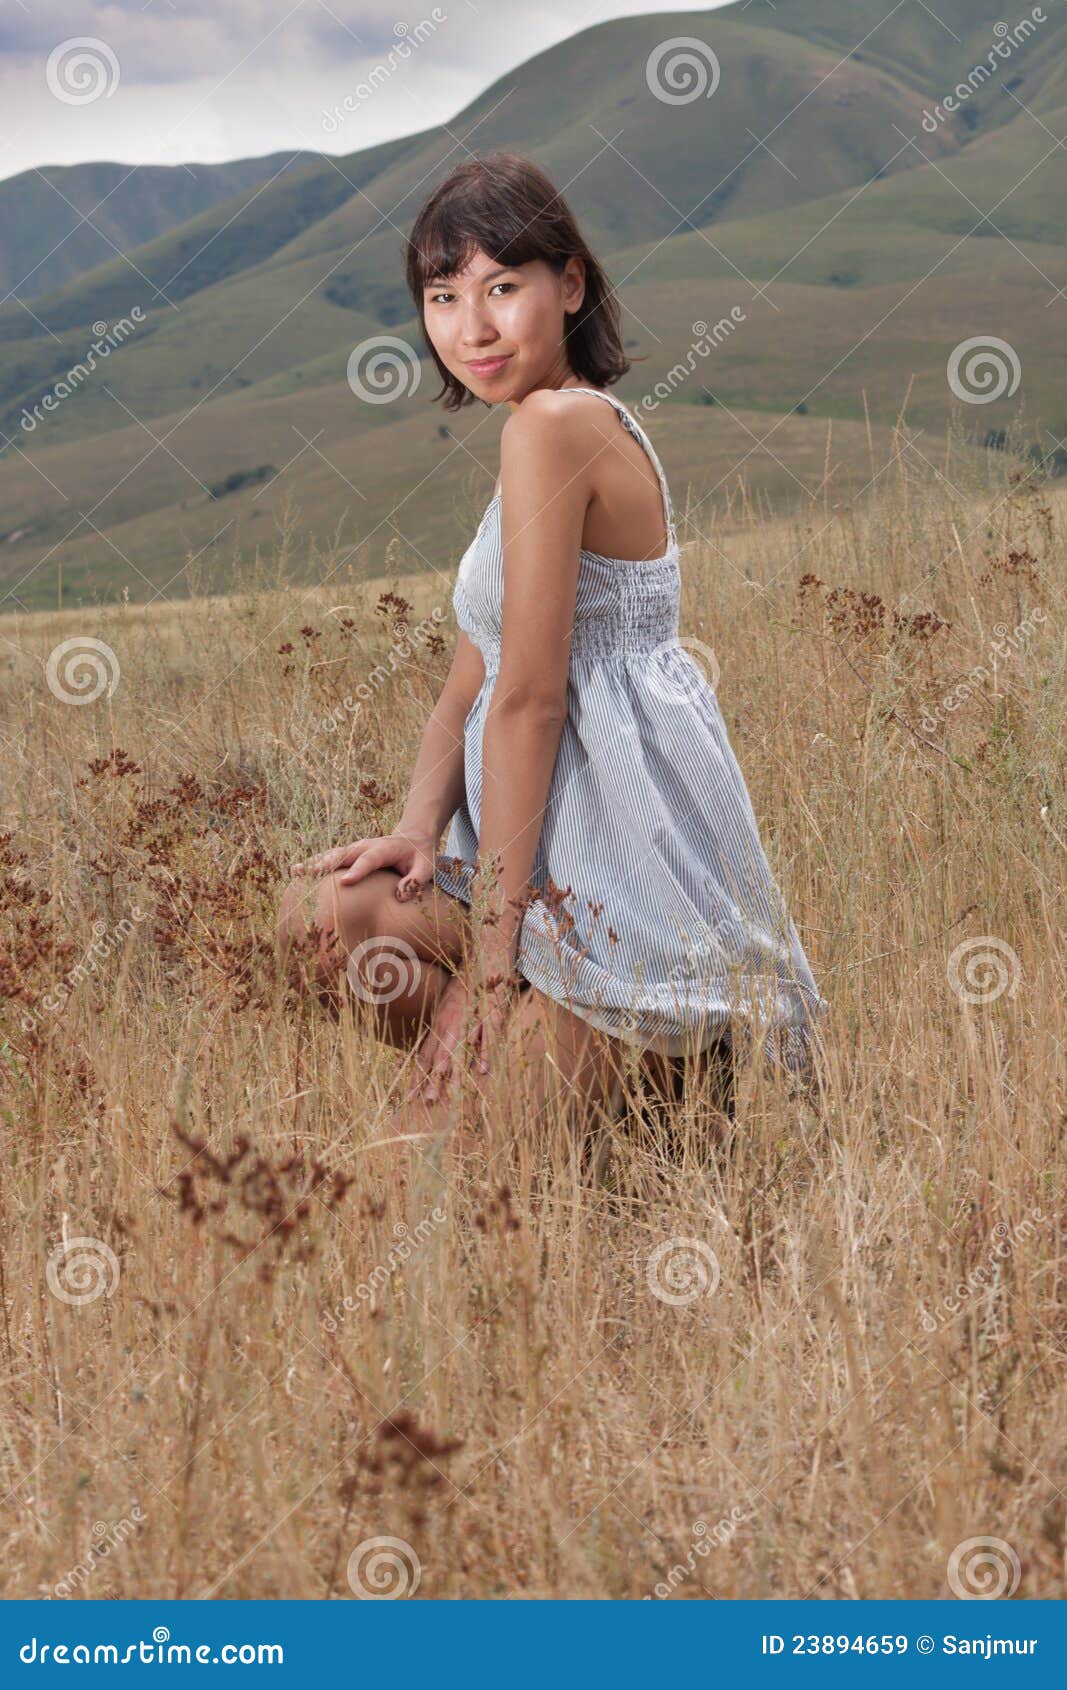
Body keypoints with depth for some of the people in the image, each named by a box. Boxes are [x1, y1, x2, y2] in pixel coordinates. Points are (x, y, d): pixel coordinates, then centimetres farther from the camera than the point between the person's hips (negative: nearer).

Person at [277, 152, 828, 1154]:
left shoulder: (554, 424, -16)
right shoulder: (587, 427, 16)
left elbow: (530, 700, -18)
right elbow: (468, 692, 15)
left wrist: (494, 954, -16)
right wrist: (420, 832, -2)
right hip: (571, 849, 10)